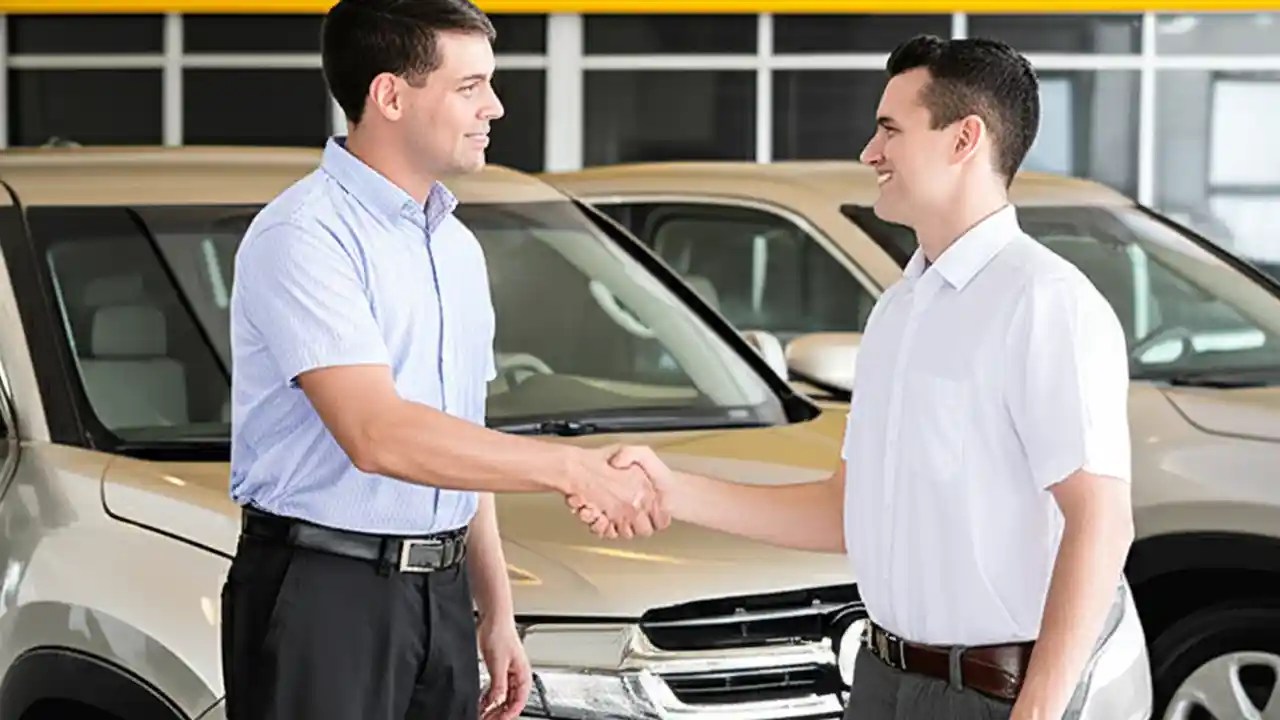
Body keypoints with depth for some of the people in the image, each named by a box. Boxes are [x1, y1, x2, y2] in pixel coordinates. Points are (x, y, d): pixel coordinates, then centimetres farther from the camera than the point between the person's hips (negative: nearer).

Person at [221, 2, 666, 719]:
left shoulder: (458, 247, 15)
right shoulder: (304, 237, -13)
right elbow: (379, 437, -23)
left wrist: (495, 610, 18)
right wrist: (575, 468, -22)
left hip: (440, 595, 8)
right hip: (321, 592, -8)